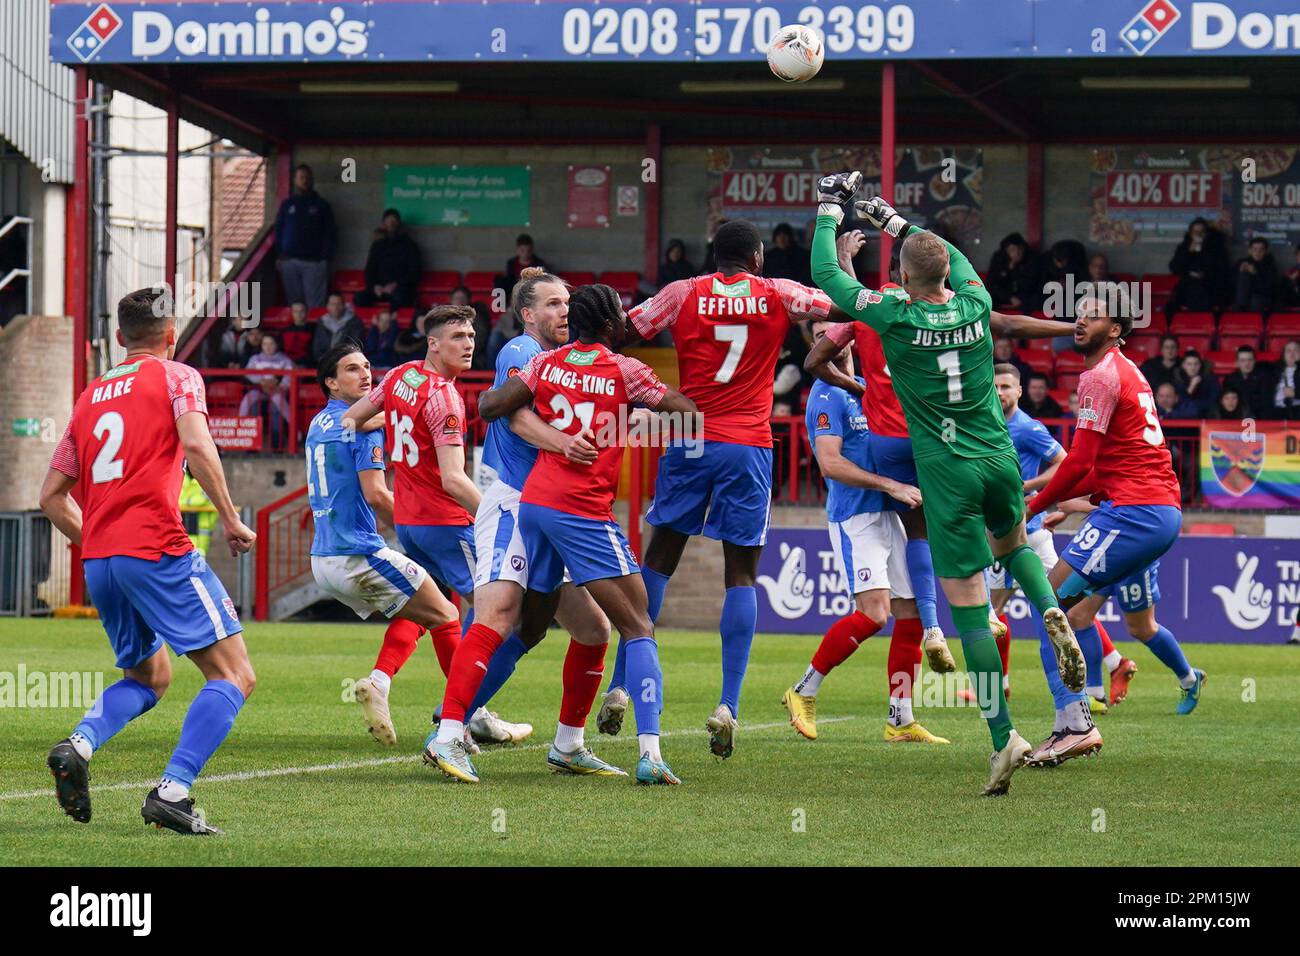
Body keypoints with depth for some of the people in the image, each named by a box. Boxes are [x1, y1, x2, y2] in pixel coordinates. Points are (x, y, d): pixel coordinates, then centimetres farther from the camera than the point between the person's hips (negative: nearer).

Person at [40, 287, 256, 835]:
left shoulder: (90, 396, 20)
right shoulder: (176, 377, 3)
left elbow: (52, 497, 21)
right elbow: (197, 446, -16)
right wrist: (231, 519, -8)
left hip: (98, 562, 7)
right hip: (157, 551, -7)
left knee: (149, 676, 25)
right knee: (233, 674, -3)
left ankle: (79, 745, -2)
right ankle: (172, 791, -19)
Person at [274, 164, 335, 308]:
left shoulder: (322, 205, 9)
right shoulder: (287, 205, 14)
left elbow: (329, 234, 5)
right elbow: (278, 231, 13)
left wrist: (326, 258, -5)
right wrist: (279, 255, 2)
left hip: (314, 262, -2)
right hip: (290, 261, 2)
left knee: (315, 305, -9)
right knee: (294, 301, 2)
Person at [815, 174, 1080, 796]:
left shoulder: (895, 319, -12)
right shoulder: (976, 307, -1)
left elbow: (827, 274, 0)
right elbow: (957, 259, 23)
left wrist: (831, 209, 14)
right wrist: (893, 220, 32)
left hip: (949, 476, -4)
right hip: (999, 461, 4)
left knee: (968, 607, -3)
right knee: (1012, 541, 34)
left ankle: (1003, 735, -8)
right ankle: (1051, 612, 3)